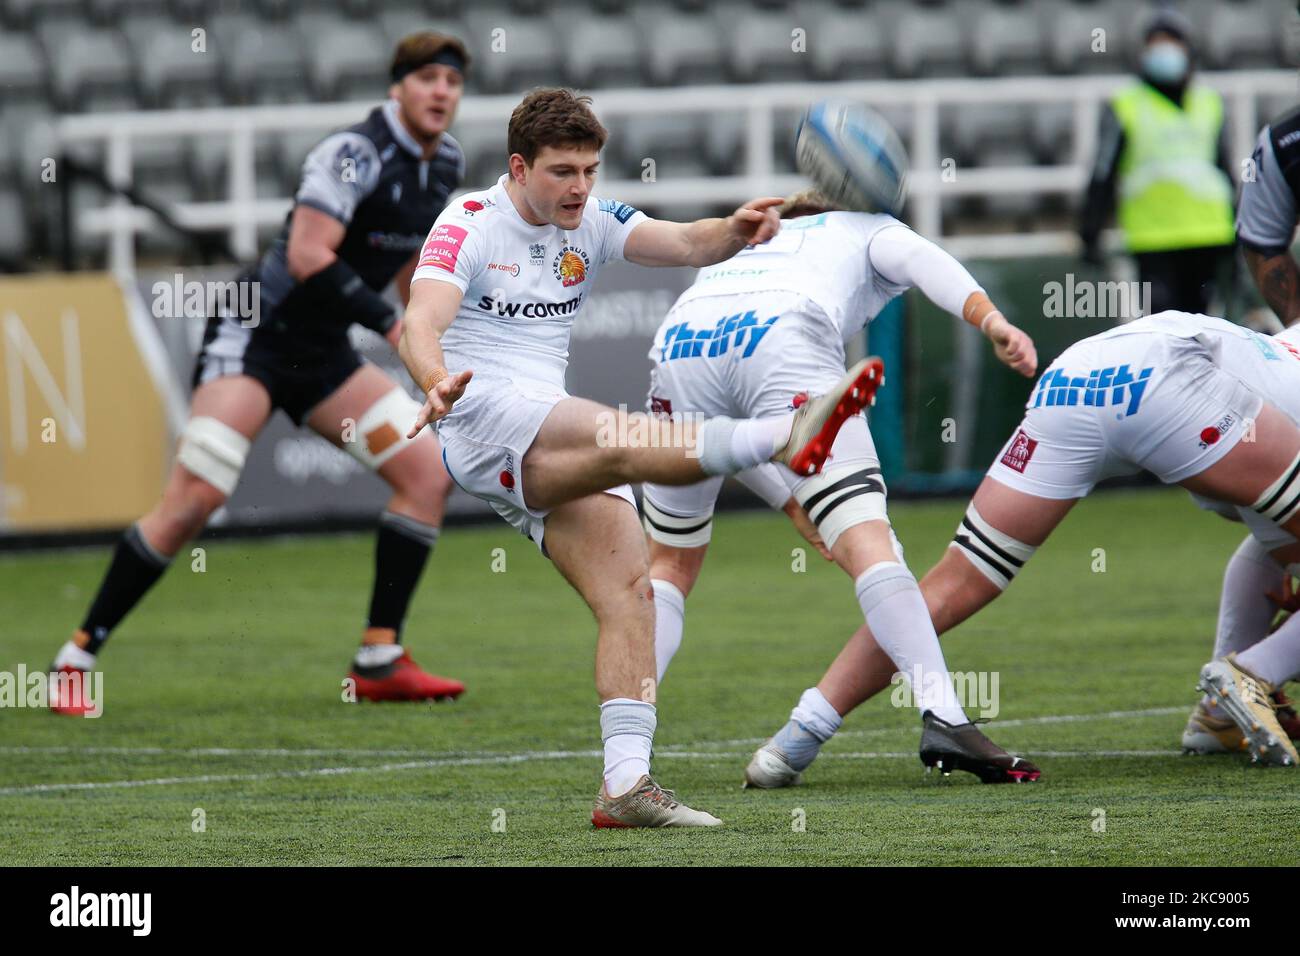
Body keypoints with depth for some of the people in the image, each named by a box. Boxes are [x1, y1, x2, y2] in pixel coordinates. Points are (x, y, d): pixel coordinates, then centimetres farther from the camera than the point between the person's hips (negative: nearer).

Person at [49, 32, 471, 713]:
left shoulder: (444, 164, 7)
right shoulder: (357, 153, -19)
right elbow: (307, 257, -27)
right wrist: (390, 325, -26)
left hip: (322, 353, 8)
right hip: (255, 336, -8)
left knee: (429, 470, -4)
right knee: (194, 499, -18)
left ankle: (379, 662, 0)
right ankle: (76, 658, -9)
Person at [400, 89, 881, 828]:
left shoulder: (593, 223, 12)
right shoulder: (468, 227, -5)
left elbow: (684, 244, -3)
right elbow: (420, 326, -20)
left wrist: (733, 233, -26)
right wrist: (438, 381, -42)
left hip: (559, 451, 7)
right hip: (483, 422, -7)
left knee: (631, 591, -9)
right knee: (622, 438, -33)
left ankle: (627, 782, -12)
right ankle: (786, 436, -58)